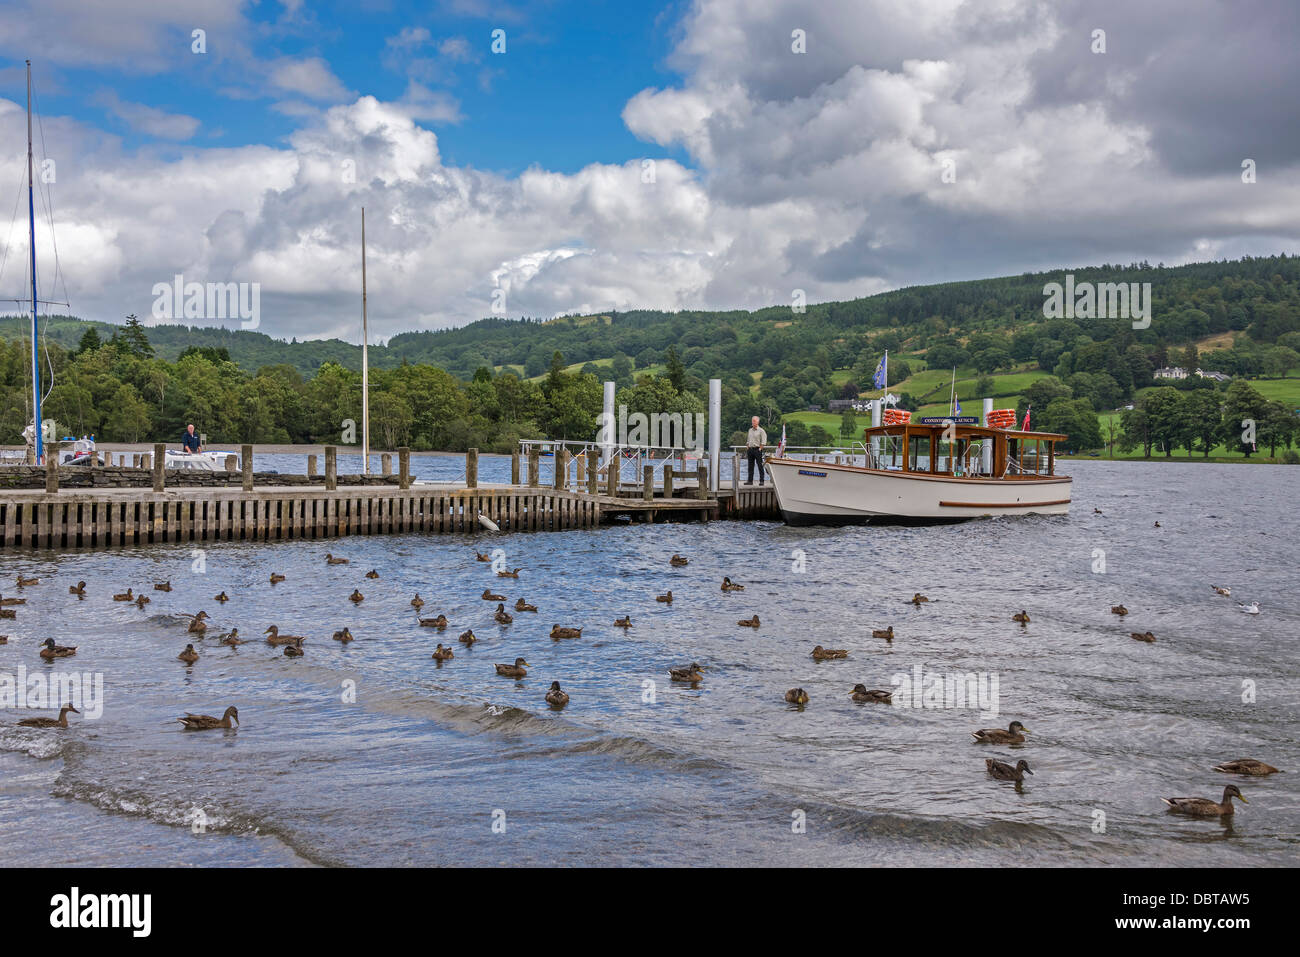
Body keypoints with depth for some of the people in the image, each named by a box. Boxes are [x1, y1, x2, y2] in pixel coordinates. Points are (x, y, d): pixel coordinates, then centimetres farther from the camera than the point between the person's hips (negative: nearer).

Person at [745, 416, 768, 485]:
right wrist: (747, 448, 11)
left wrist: (760, 449, -13)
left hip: (757, 449, -6)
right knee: (750, 466, 7)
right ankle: (750, 481, 11)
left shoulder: (761, 430, -4)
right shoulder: (750, 430, 15)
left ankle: (762, 481, -4)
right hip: (750, 449, 6)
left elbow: (763, 441, -8)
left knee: (760, 465, -5)